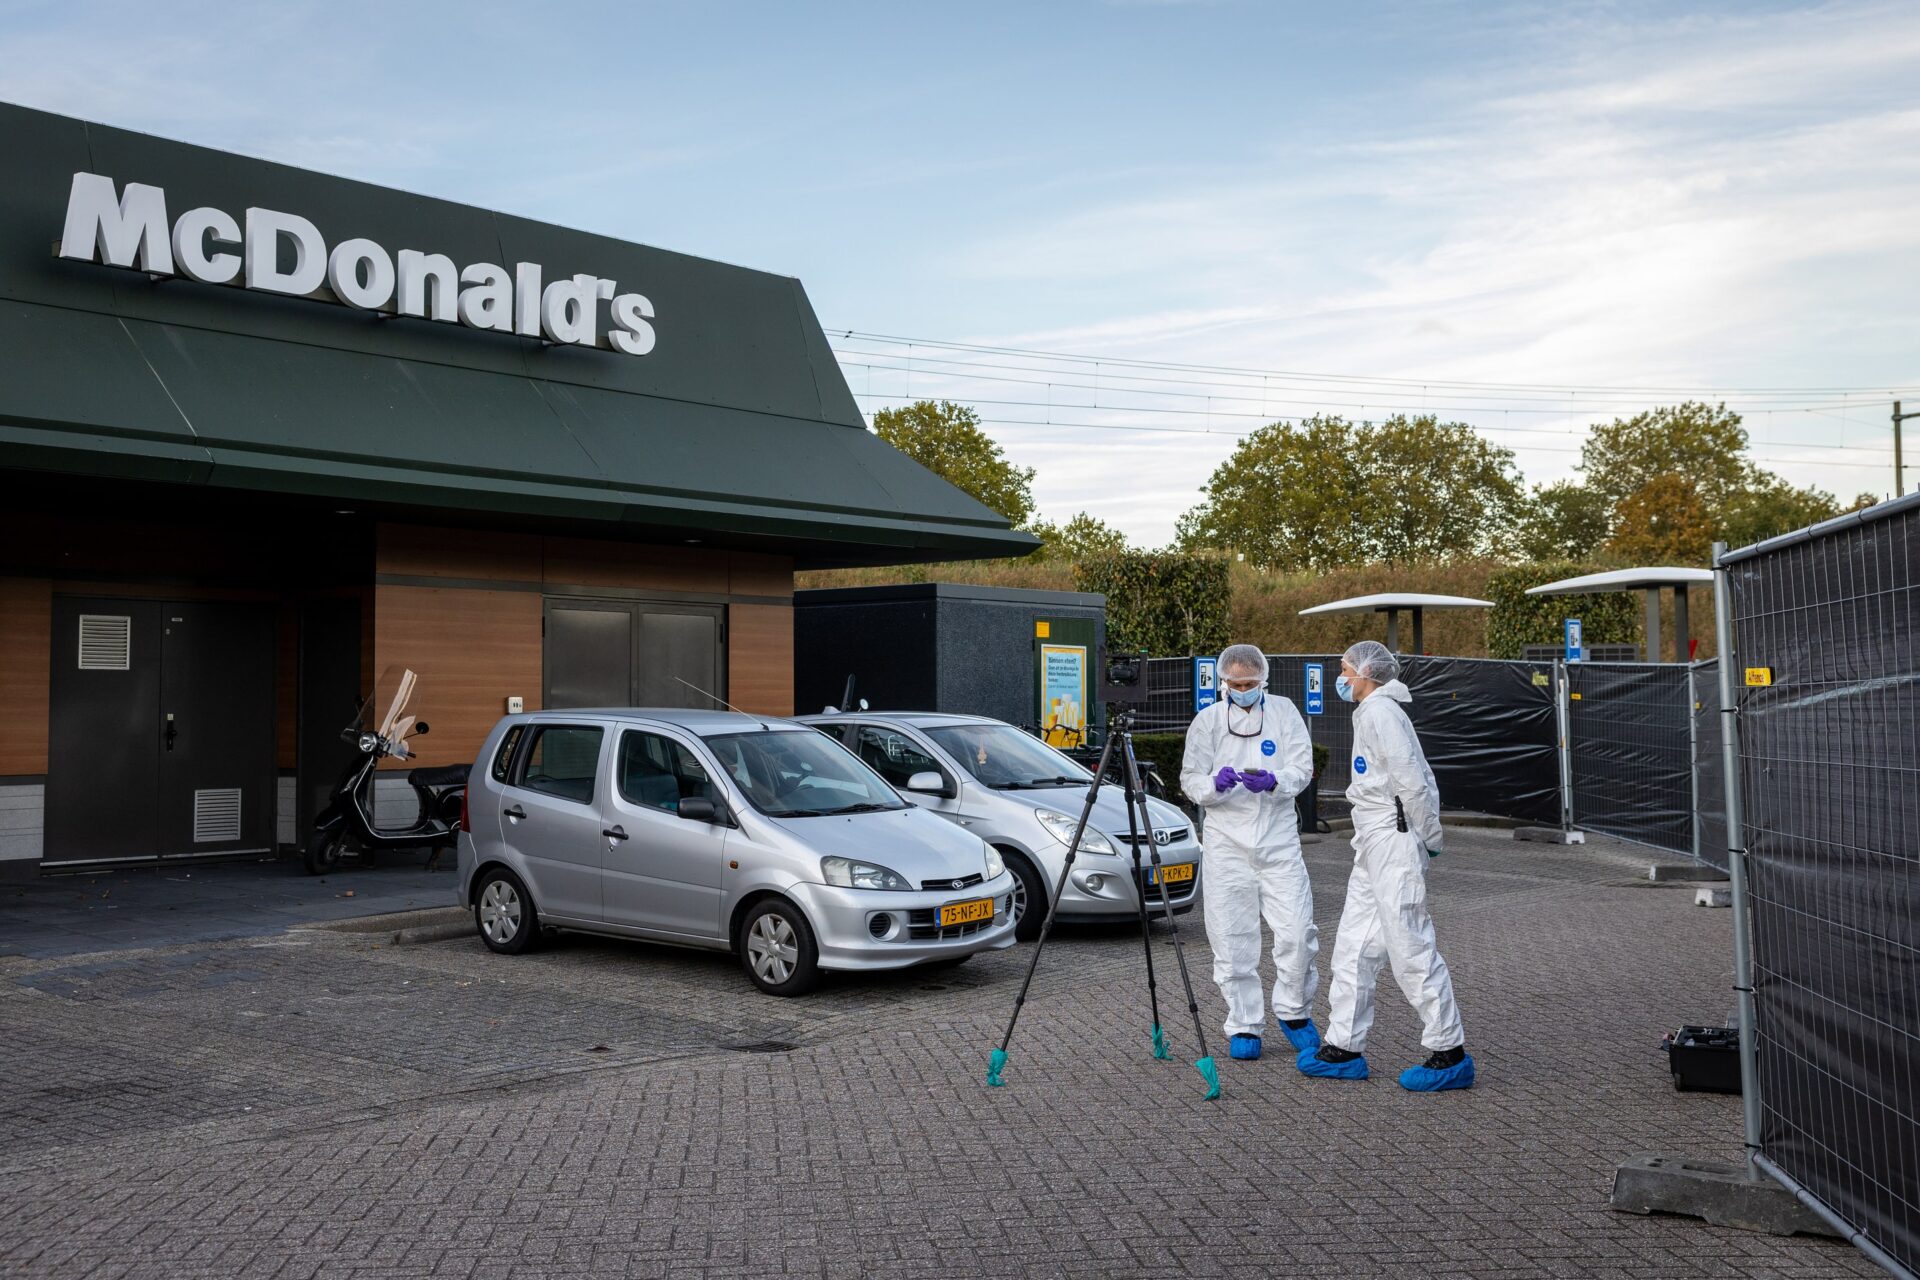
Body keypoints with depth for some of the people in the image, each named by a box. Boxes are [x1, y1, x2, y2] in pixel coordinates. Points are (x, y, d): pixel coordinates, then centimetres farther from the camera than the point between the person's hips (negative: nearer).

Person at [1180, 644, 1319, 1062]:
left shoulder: (1283, 712, 5)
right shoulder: (1207, 720, 6)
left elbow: (1302, 769, 0)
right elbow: (1189, 780, 4)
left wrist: (1274, 781, -21)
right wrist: (1215, 784, -18)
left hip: (1278, 838, 0)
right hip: (1225, 840, 0)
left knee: (1296, 931, -6)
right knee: (1232, 938, 2)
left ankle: (1293, 1011, 17)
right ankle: (1244, 1025, 14)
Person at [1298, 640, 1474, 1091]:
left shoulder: (1380, 710, -12)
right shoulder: (1371, 711, 19)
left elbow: (1410, 780, -17)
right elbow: (1418, 779, 19)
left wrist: (1430, 838, -11)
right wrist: (1429, 834, 16)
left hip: (1393, 839, -11)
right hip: (1375, 845, 11)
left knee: (1410, 946, -7)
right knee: (1353, 945, 10)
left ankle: (1450, 1054, 0)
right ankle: (1344, 1048, 15)